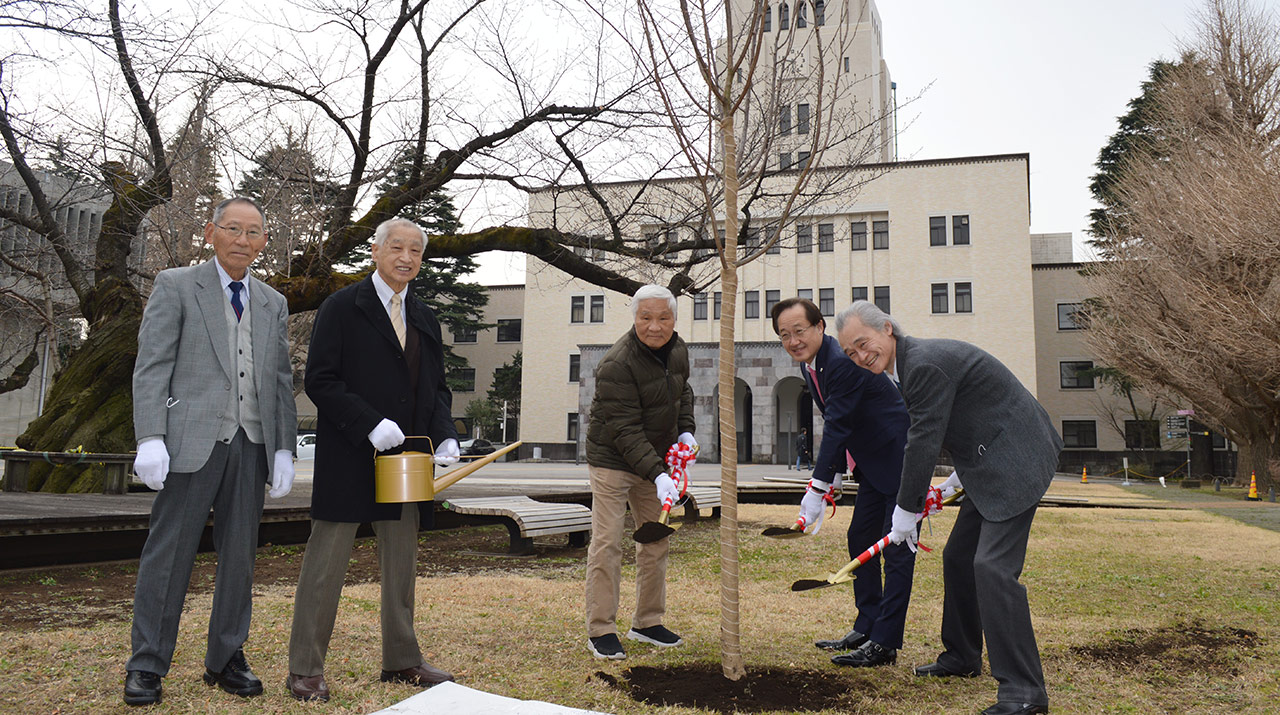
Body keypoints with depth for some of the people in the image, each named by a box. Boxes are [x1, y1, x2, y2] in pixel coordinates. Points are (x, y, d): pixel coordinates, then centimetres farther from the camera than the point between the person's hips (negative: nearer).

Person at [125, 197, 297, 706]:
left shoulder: (273, 304, 16)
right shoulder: (175, 286, 4)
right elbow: (151, 367, -3)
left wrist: (284, 450, 6)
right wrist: (150, 439, -13)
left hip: (251, 446, 4)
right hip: (193, 441, -4)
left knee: (240, 556, 8)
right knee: (168, 554, 1)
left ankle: (226, 660, 21)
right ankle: (147, 666, 13)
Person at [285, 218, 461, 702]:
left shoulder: (426, 320, 15)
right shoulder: (342, 308, -3)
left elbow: (437, 388, 17)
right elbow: (320, 380, -9)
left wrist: (445, 436, -1)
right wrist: (371, 424, -19)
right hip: (349, 462, -6)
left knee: (402, 565, 14)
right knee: (326, 563, 1)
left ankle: (401, 661, 26)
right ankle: (304, 670, 13)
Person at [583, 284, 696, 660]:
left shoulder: (677, 349, -1)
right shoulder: (616, 364, -26)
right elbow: (625, 431, -29)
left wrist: (685, 430, 3)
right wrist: (656, 476, -35)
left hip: (655, 459, 8)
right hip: (612, 459, -7)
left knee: (656, 539, 12)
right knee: (607, 542, -8)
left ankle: (648, 622, 26)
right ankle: (600, 630, 5)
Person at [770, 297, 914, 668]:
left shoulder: (843, 362, -25)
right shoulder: (809, 365, 5)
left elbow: (837, 426, -27)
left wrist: (817, 488, -26)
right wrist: (829, 477, 8)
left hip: (901, 457, -10)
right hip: (875, 462, 10)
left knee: (896, 548, -6)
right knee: (860, 537, 12)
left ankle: (885, 642, -1)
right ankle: (867, 627, 23)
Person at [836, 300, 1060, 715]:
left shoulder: (925, 363, -22)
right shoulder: (911, 364, 10)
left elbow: (924, 442, -20)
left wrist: (906, 512, -11)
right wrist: (962, 475, 20)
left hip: (1014, 462, -11)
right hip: (992, 464, 11)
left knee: (993, 567, -16)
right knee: (958, 558, 16)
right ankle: (961, 658, 32)